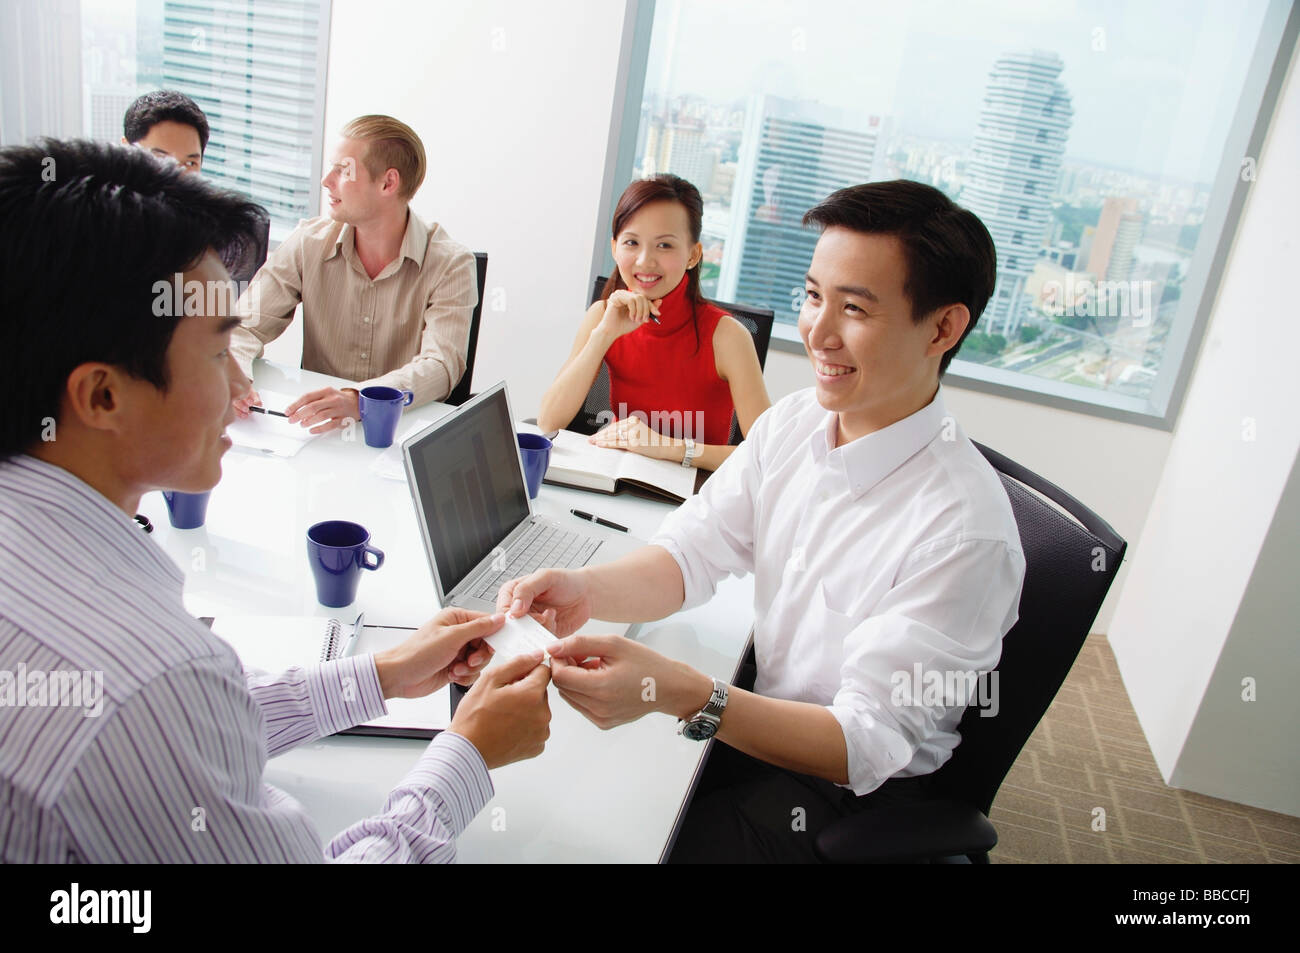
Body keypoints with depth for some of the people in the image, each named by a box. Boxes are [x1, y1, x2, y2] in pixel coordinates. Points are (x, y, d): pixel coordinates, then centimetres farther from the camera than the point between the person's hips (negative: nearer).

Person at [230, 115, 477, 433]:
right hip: (316, 434, 2)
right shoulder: (308, 243, 3)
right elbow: (245, 325, 0)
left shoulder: (451, 265, -8)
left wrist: (357, 400, -39)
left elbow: (442, 365, -21)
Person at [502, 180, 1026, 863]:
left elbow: (870, 743, -26)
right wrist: (586, 590, -26)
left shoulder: (964, 531, -27)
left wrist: (679, 693, -39)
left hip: (851, 792, -5)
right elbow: (691, 554, -4)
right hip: (757, 716, 5)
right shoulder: (792, 422, -6)